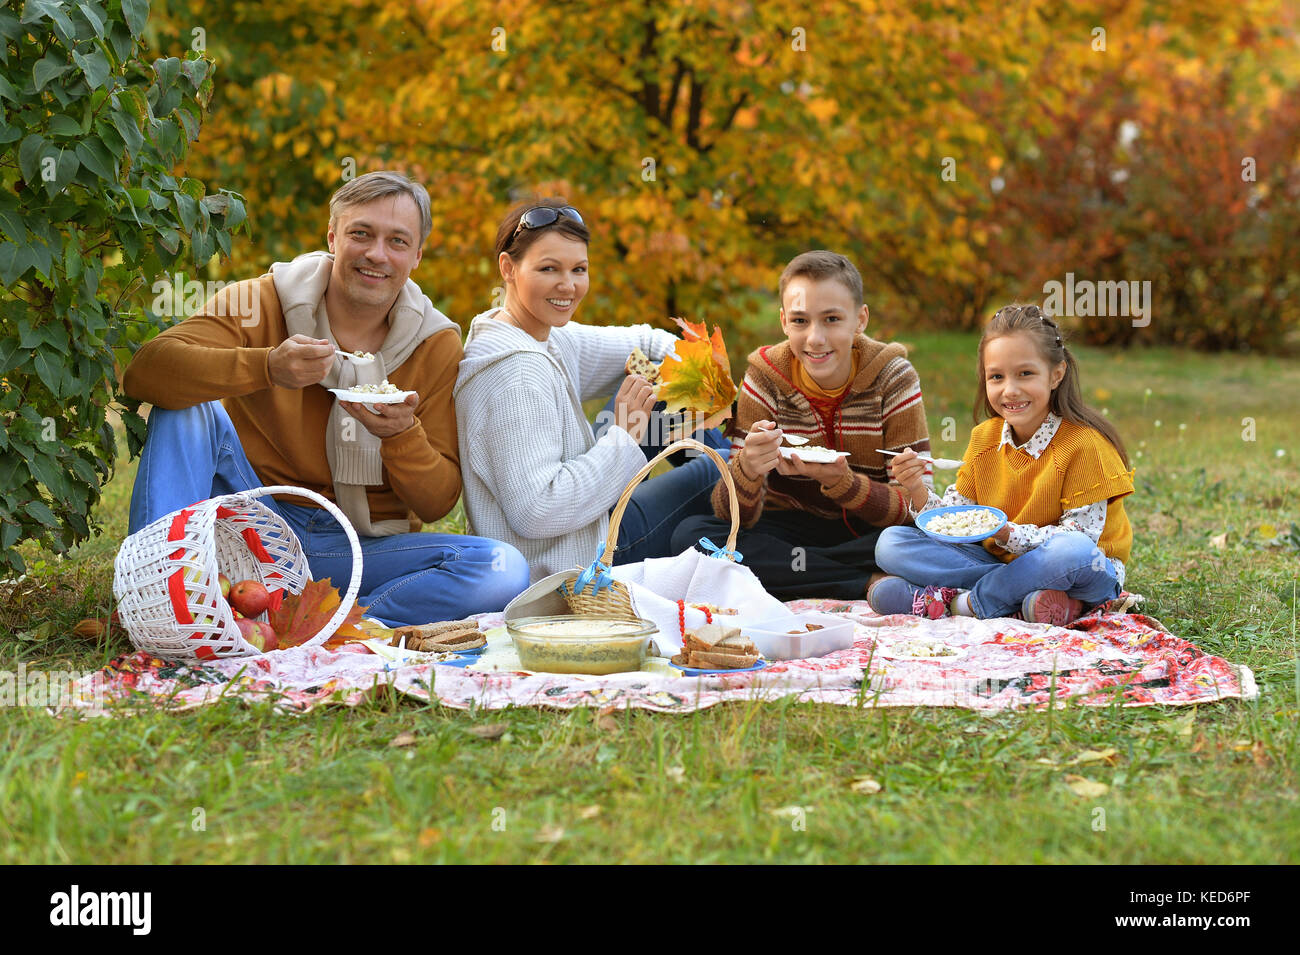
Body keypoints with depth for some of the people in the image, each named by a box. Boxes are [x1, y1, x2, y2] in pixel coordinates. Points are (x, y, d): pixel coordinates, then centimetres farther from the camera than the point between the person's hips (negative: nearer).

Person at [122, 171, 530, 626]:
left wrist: (402, 435, -23)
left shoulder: (436, 346, 1)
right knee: (189, 406, -23)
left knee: (505, 570, -25)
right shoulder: (260, 302, -4)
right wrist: (265, 367, -36)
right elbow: (143, 372, -21)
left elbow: (437, 503, -1)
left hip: (361, 550, 1)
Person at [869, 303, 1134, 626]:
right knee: (891, 543, -9)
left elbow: (1079, 536, -19)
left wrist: (1006, 533, -30)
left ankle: (962, 602, -22)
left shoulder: (1083, 444, -15)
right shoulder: (985, 439, 4)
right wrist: (918, 491, -16)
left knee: (1073, 553, -42)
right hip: (998, 560, 5)